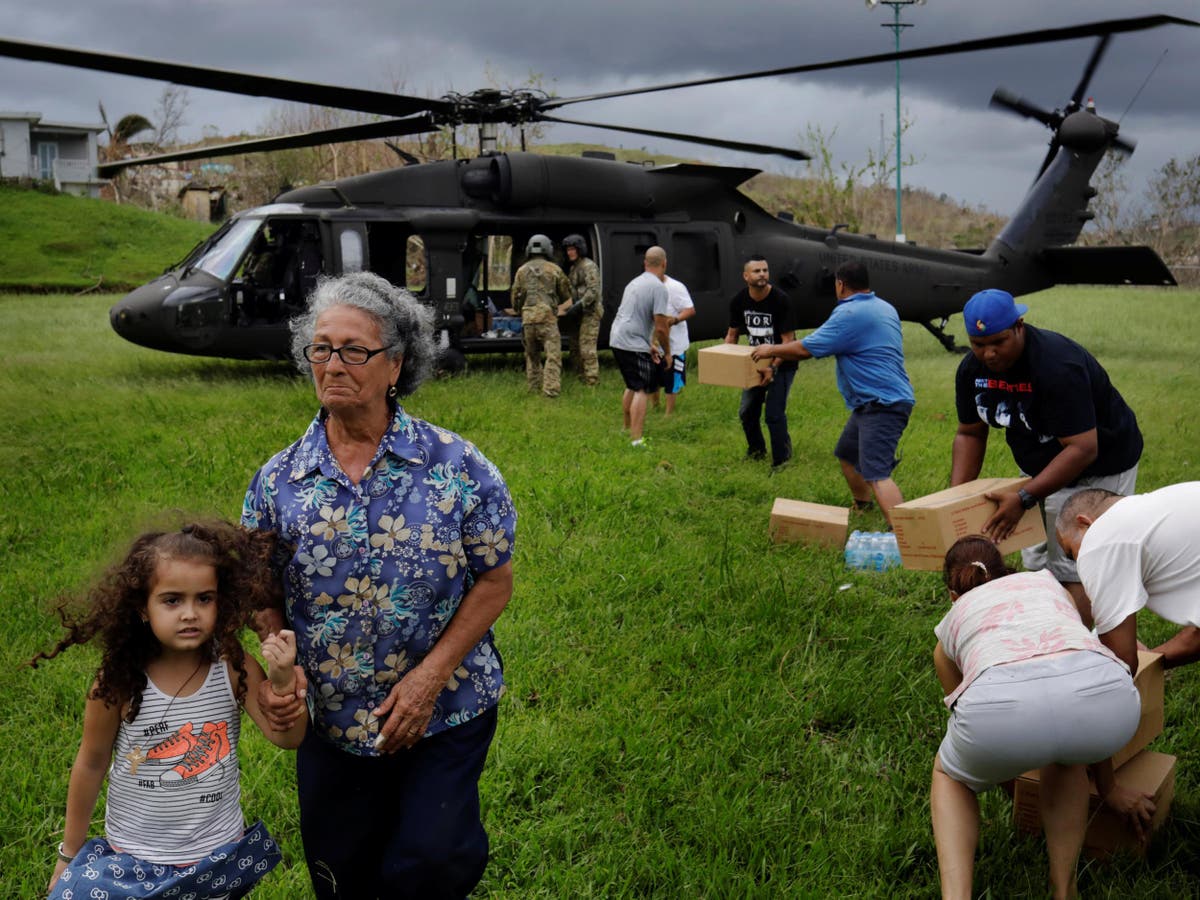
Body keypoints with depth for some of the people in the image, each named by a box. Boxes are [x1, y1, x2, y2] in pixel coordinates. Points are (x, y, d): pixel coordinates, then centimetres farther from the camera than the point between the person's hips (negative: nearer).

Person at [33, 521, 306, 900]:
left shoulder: (236, 670, -14)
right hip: (132, 862, -1)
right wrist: (70, 853, 8)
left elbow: (287, 737, -14)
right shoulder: (118, 683, -16)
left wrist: (283, 679, -32)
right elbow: (91, 765, -3)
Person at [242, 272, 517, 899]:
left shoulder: (457, 468, -11)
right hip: (330, 722, 3)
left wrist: (430, 676, -16)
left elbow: (494, 583, -7)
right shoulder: (277, 481, -4)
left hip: (446, 710, -2)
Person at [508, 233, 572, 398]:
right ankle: (551, 389, -15)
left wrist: (518, 311, 34)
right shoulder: (554, 269, 1)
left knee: (532, 355, 18)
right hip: (547, 318, -4)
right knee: (553, 355, -5)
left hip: (528, 318, 4)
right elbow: (566, 295, 10)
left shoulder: (522, 271, 9)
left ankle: (534, 387, 21)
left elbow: (516, 297, 14)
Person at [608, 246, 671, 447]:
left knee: (632, 386, 24)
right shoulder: (658, 287, -12)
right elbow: (661, 327, -15)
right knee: (642, 391, -7)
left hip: (617, 340, 9)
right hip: (634, 345, -9)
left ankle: (627, 428, 35)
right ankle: (636, 439, -14)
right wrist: (667, 352, 0)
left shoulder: (635, 283, 17)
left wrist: (650, 345, 27)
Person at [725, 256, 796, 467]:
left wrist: (773, 368, -33)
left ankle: (781, 461, 3)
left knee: (774, 414, -11)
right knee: (747, 411, 11)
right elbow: (732, 334, 6)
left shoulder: (780, 300, -22)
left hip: (782, 364, -6)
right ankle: (756, 450, 35)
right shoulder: (739, 301, -6)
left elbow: (788, 340, -22)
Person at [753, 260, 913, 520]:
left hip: (882, 404, -11)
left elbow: (805, 349, -10)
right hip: (871, 403, 11)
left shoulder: (850, 314, -15)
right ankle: (862, 506, 46)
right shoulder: (884, 308, 15)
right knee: (847, 455, 28)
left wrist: (772, 350, 6)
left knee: (876, 474, -20)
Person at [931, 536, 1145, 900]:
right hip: (1108, 696, 2)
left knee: (949, 776, 34)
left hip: (1001, 701, -1)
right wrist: (1108, 787, 54)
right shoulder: (1046, 581, 42)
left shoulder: (950, 626, 37)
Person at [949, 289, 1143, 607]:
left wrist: (1024, 498, -38)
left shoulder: (1057, 366, -32)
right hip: (1047, 468, 8)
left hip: (1101, 467, -8)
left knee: (1072, 571, -13)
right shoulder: (972, 369, -8)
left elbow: (1083, 449, -34)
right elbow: (970, 433, 3)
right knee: (1038, 564, 11)